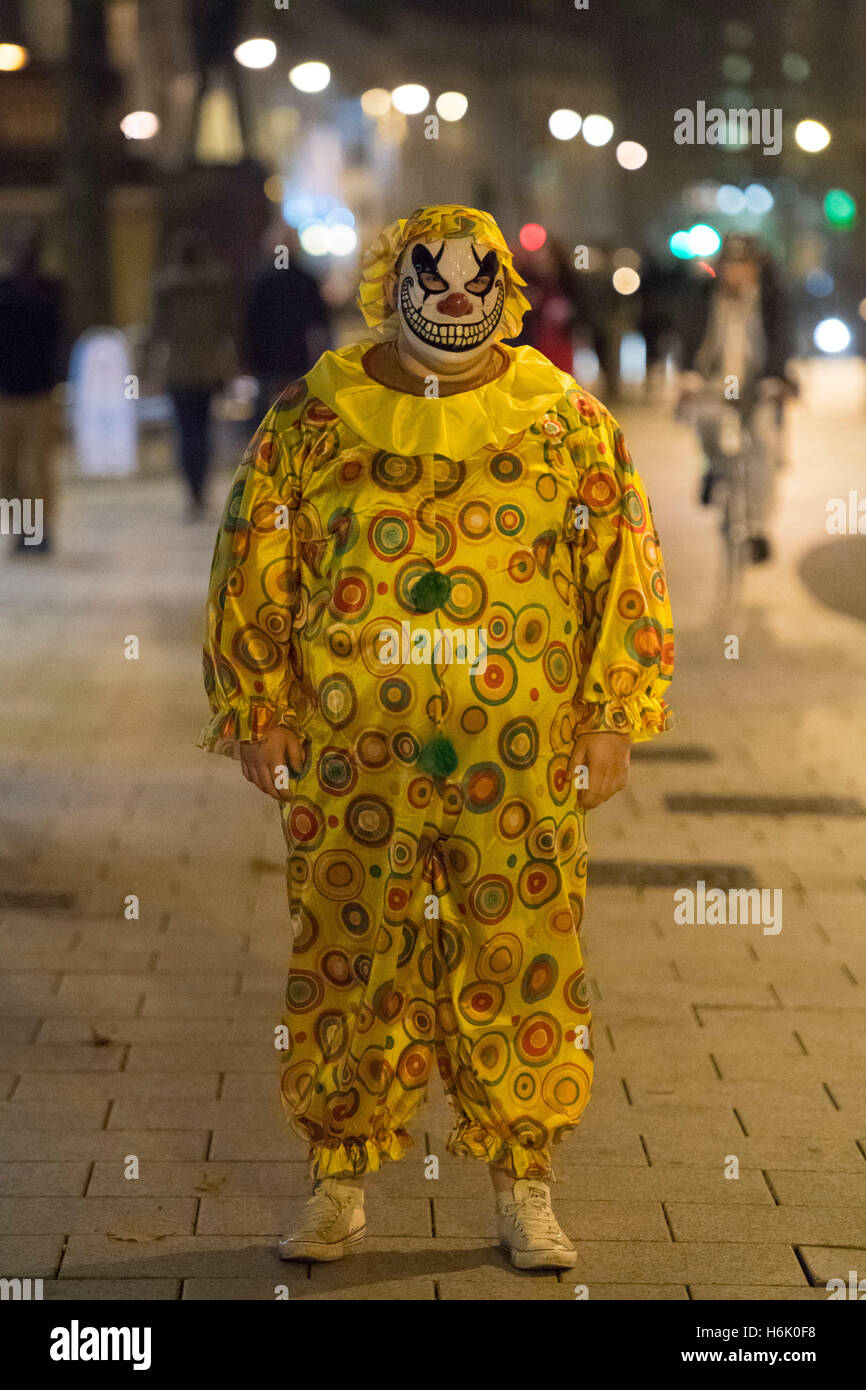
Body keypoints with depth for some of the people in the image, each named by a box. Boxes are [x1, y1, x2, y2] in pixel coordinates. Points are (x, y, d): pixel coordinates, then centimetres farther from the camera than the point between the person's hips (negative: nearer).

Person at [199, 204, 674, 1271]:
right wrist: (257, 711, 3)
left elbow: (624, 569, 6)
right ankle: (340, 1185, 18)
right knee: (350, 963, 5)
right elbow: (252, 569, 8)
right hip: (350, 759, 0)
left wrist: (614, 715, 1)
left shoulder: (568, 422, 5)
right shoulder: (313, 418, 5)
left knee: (520, 969, 3)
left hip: (523, 765, 0)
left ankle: (523, 1192, 16)